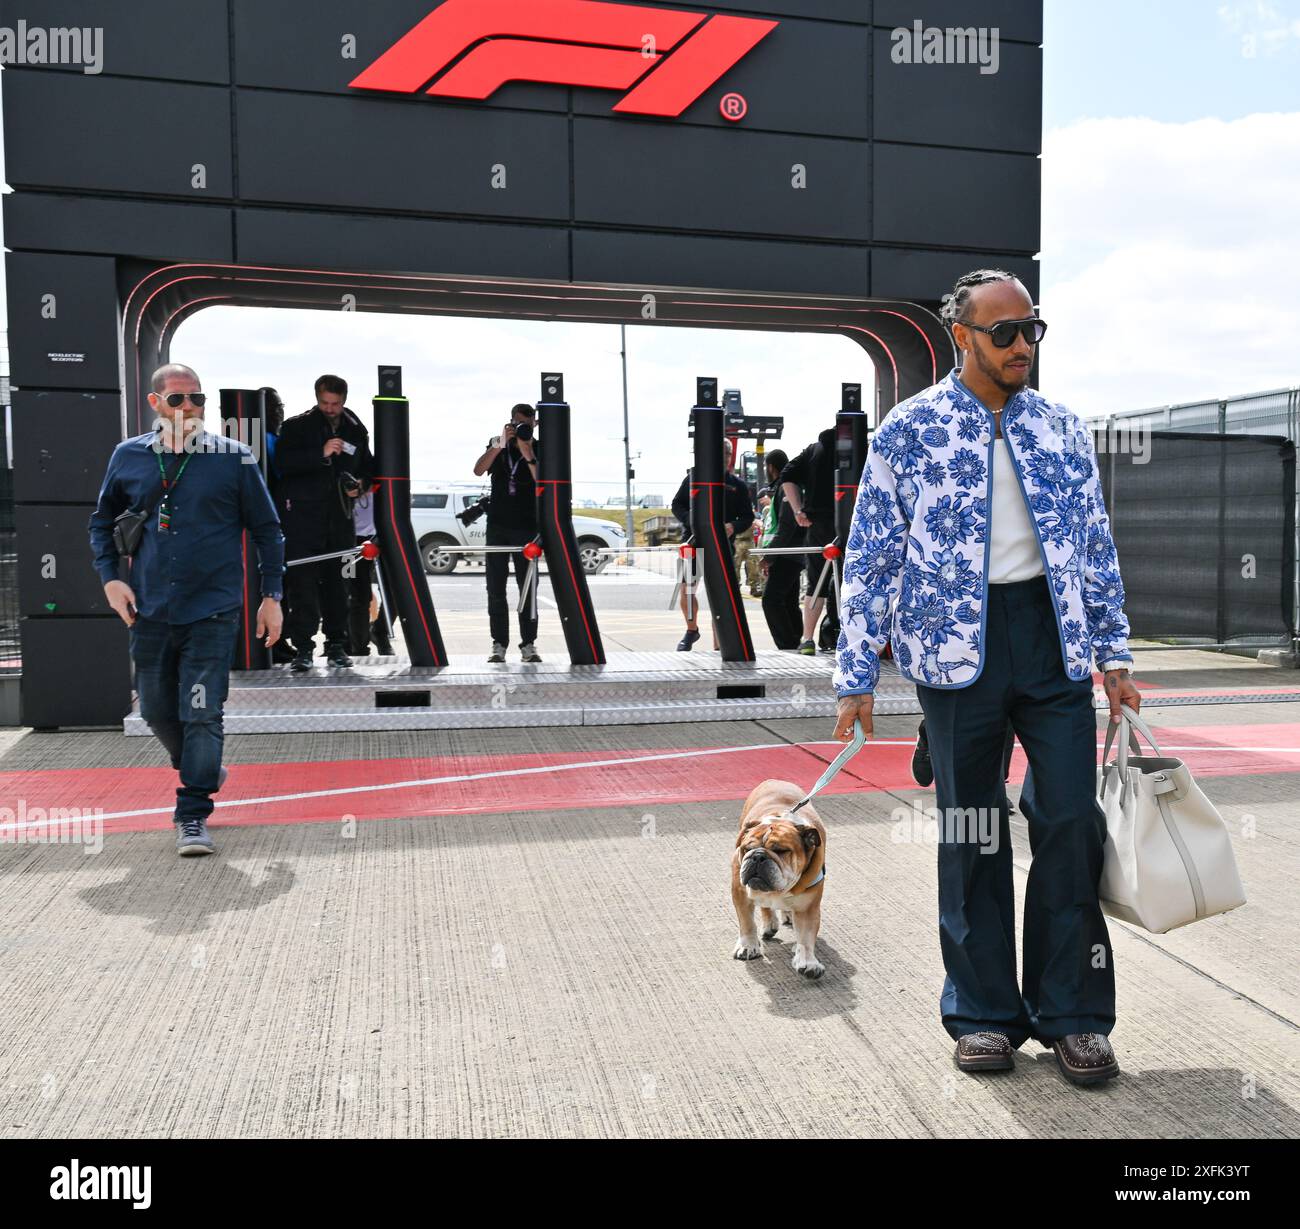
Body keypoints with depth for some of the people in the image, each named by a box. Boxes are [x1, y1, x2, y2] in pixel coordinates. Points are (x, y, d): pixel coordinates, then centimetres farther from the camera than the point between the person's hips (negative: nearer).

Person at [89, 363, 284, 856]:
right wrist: (110, 577, 5)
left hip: (213, 612, -4)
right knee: (157, 710, 15)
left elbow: (267, 529, 2)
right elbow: (102, 520, 18)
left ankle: (192, 815, 5)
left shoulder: (234, 457, -4)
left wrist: (271, 596, 0)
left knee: (202, 715, -6)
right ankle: (201, 771, 41)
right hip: (149, 612, 4)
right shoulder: (128, 456, 4)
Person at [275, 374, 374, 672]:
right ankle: (303, 647, -7)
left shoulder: (356, 430, 14)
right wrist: (321, 453, -21)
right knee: (303, 580, -9)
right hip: (303, 515, -4)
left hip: (340, 515, 4)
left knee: (337, 581, 6)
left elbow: (368, 466, 27)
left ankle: (337, 645, 13)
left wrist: (360, 483, 5)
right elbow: (282, 462, -12)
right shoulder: (296, 426, 3)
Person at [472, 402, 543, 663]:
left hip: (526, 526, -2)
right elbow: (478, 471, -8)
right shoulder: (497, 444, 9)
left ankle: (528, 644, 0)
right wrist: (499, 444, -18)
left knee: (528, 587, -3)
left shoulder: (538, 449, 3)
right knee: (496, 588, 0)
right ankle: (499, 644, 3)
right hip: (497, 525, 2)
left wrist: (528, 454, -21)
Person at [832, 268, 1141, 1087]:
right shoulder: (907, 433, 0)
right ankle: (985, 1013, 22)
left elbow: (1097, 547, 14)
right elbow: (870, 559, 0)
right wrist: (857, 677, -3)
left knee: (1072, 822, 2)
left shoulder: (1062, 429, 10)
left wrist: (1114, 655, 8)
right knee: (971, 833, 6)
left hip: (1055, 643, 3)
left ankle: (1074, 1014, 18)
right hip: (956, 646, -2)